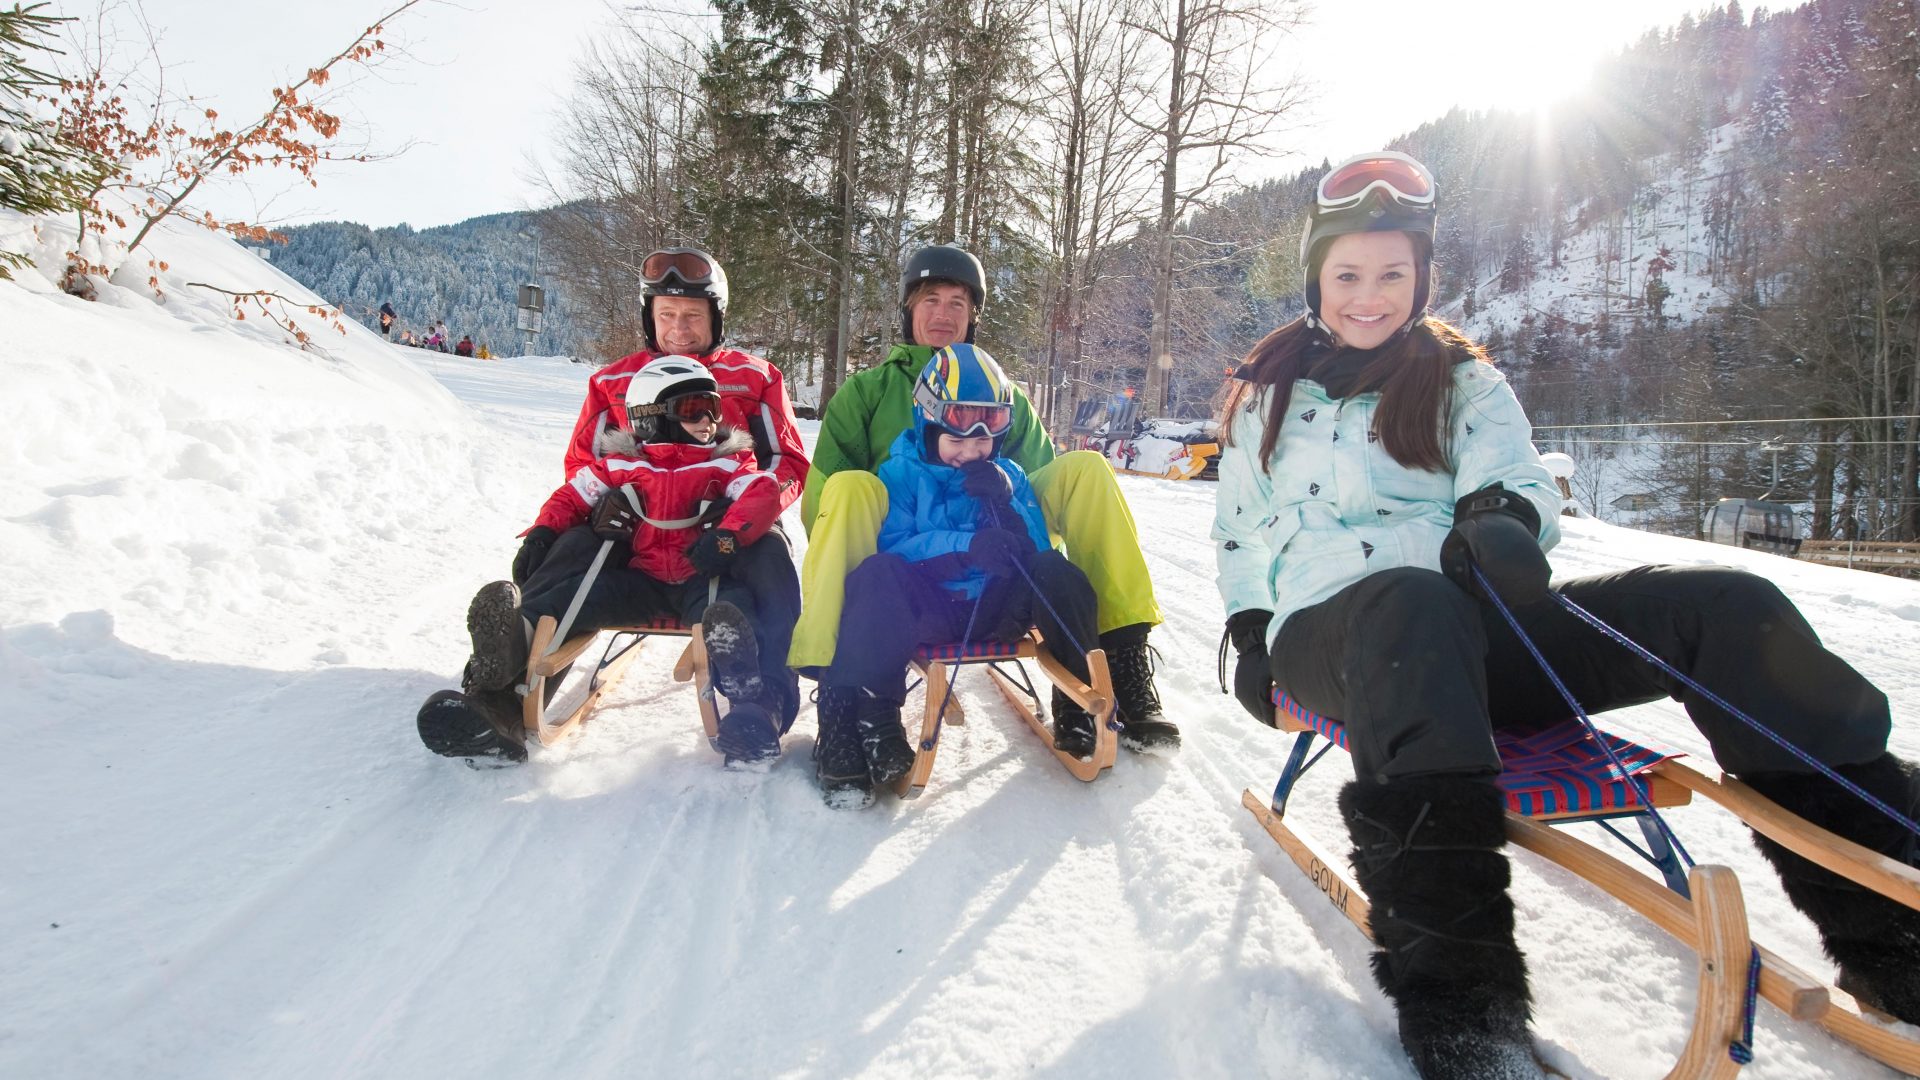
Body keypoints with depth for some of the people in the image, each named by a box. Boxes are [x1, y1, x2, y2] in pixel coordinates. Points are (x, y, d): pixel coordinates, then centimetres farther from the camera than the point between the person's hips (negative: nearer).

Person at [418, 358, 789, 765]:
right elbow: (570, 497, 19)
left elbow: (762, 495, -7)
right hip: (639, 581, 3)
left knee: (726, 598, -37)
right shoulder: (620, 466, 16)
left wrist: (727, 537, -26)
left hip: (701, 577, -3)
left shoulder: (729, 464, 11)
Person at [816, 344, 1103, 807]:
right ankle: (872, 714, -32)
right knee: (877, 575, -33)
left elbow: (1036, 548, 6)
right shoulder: (901, 473, 5)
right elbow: (893, 543, -11)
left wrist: (1005, 504, -13)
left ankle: (1081, 703, -13)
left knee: (1055, 573, -23)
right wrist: (966, 545, -26)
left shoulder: (1008, 477, 14)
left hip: (993, 607, 3)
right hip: (921, 609, -2)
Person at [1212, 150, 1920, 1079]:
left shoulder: (1463, 381, 20)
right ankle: (1454, 988, -48)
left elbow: (1519, 480, 5)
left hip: (1472, 629, 3)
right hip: (1328, 630, -3)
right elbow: (1239, 534, 20)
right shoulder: (1270, 396, 19)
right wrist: (1248, 630, 3)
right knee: (1417, 603, -42)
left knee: (1728, 605, -17)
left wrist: (1504, 517, -19)